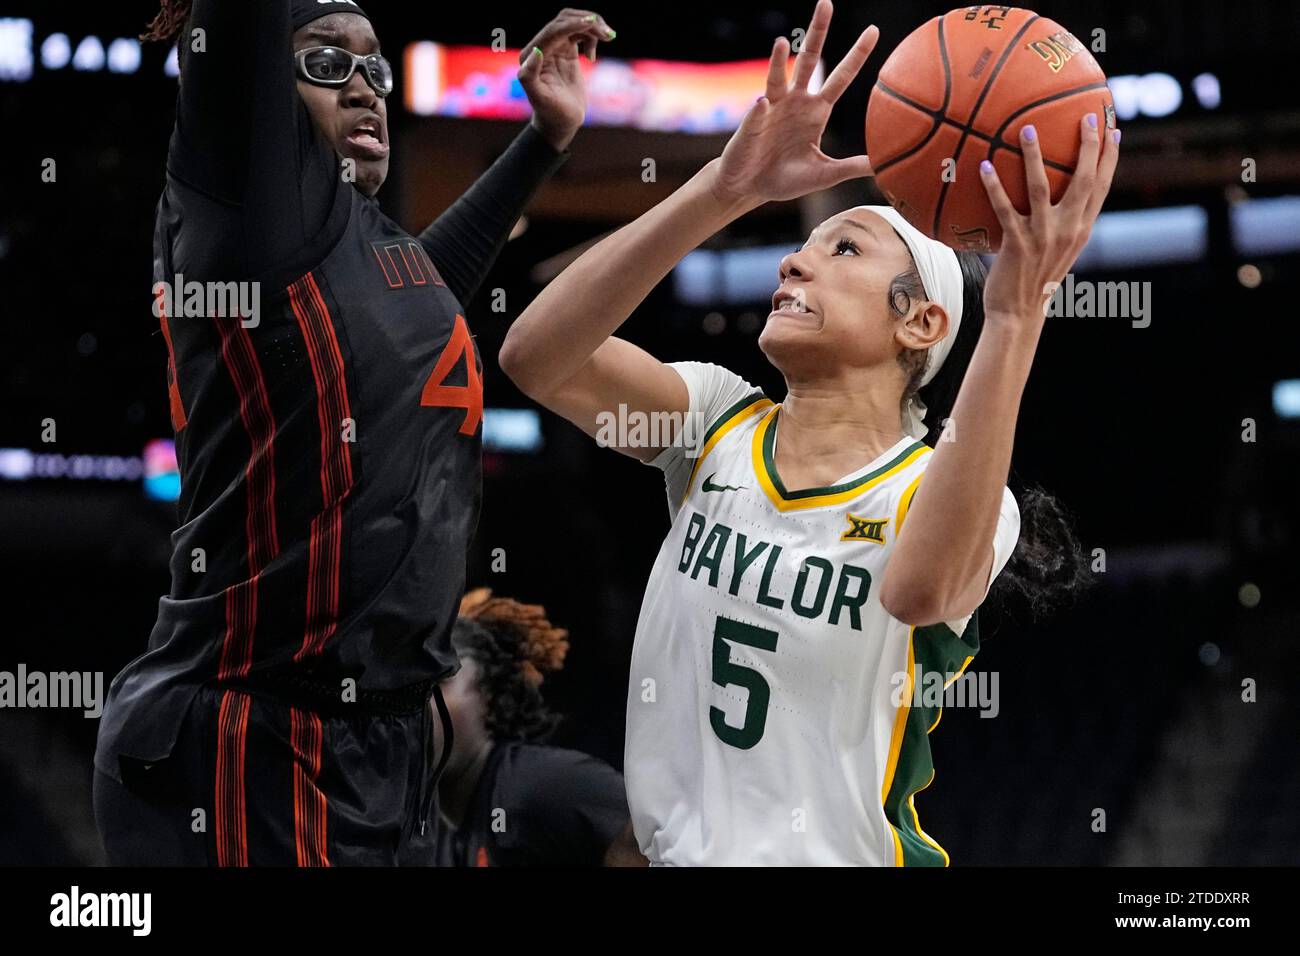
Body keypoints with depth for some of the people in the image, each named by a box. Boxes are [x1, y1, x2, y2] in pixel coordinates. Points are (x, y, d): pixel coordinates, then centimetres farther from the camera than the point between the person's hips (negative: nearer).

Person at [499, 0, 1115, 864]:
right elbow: (537, 356, -18)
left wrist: (1014, 315, -42)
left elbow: (920, 589, -36)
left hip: (839, 853, -4)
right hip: (679, 849, 4)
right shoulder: (719, 423, 0)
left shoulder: (947, 492, -10)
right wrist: (730, 186, -27)